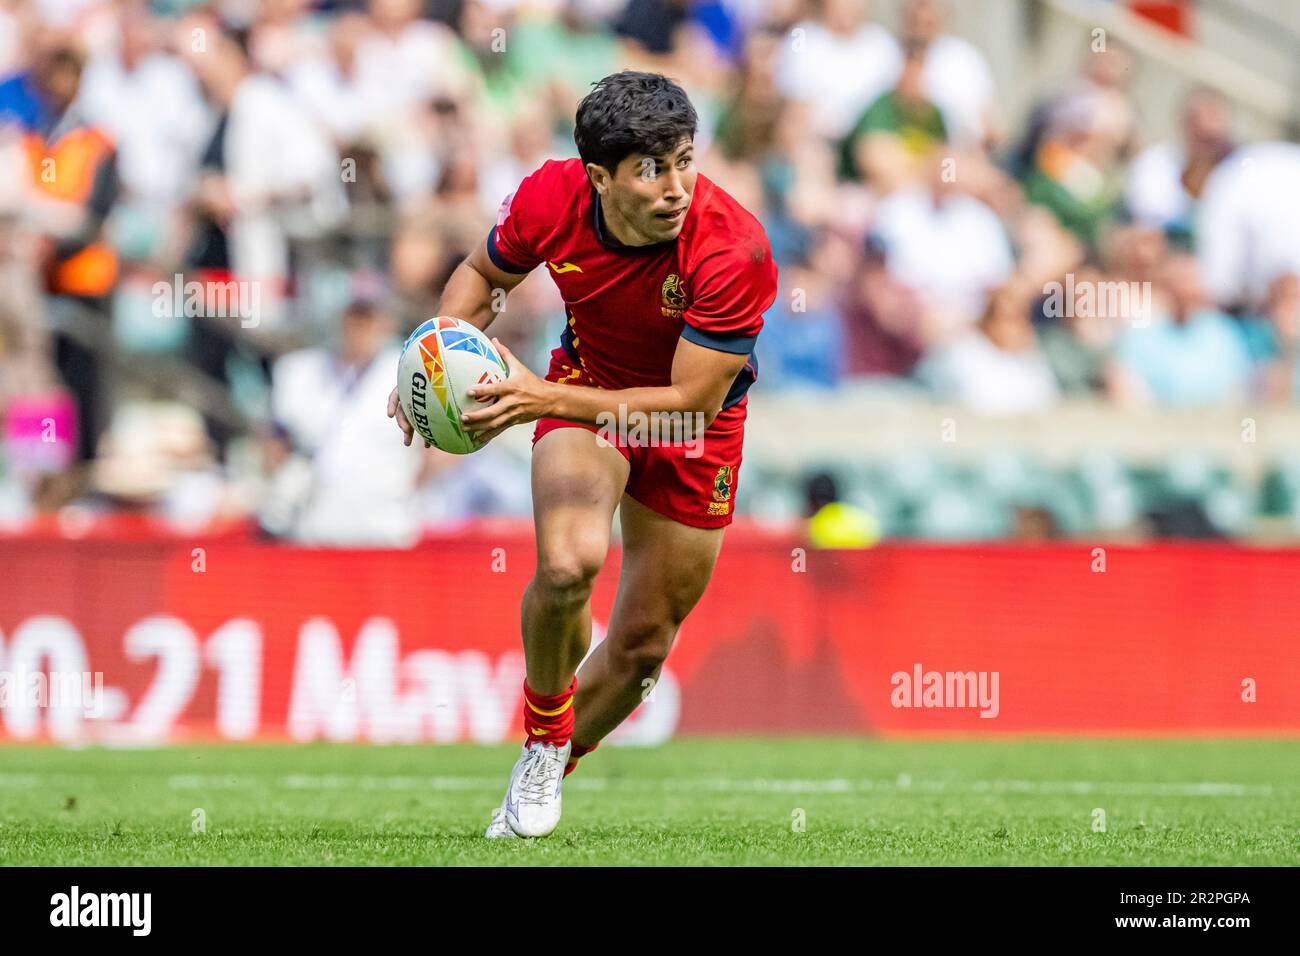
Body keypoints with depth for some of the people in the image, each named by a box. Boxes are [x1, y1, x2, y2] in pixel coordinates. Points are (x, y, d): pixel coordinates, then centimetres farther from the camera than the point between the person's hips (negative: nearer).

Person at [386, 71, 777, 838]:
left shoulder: (735, 251, -34)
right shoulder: (550, 201, -24)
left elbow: (693, 399, -28)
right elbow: (485, 273, 0)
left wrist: (543, 398, -34)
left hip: (692, 427, 0)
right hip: (587, 383, 1)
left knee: (643, 647, 6)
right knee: (569, 564, -28)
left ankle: (543, 776, 33)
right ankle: (545, 737, 0)